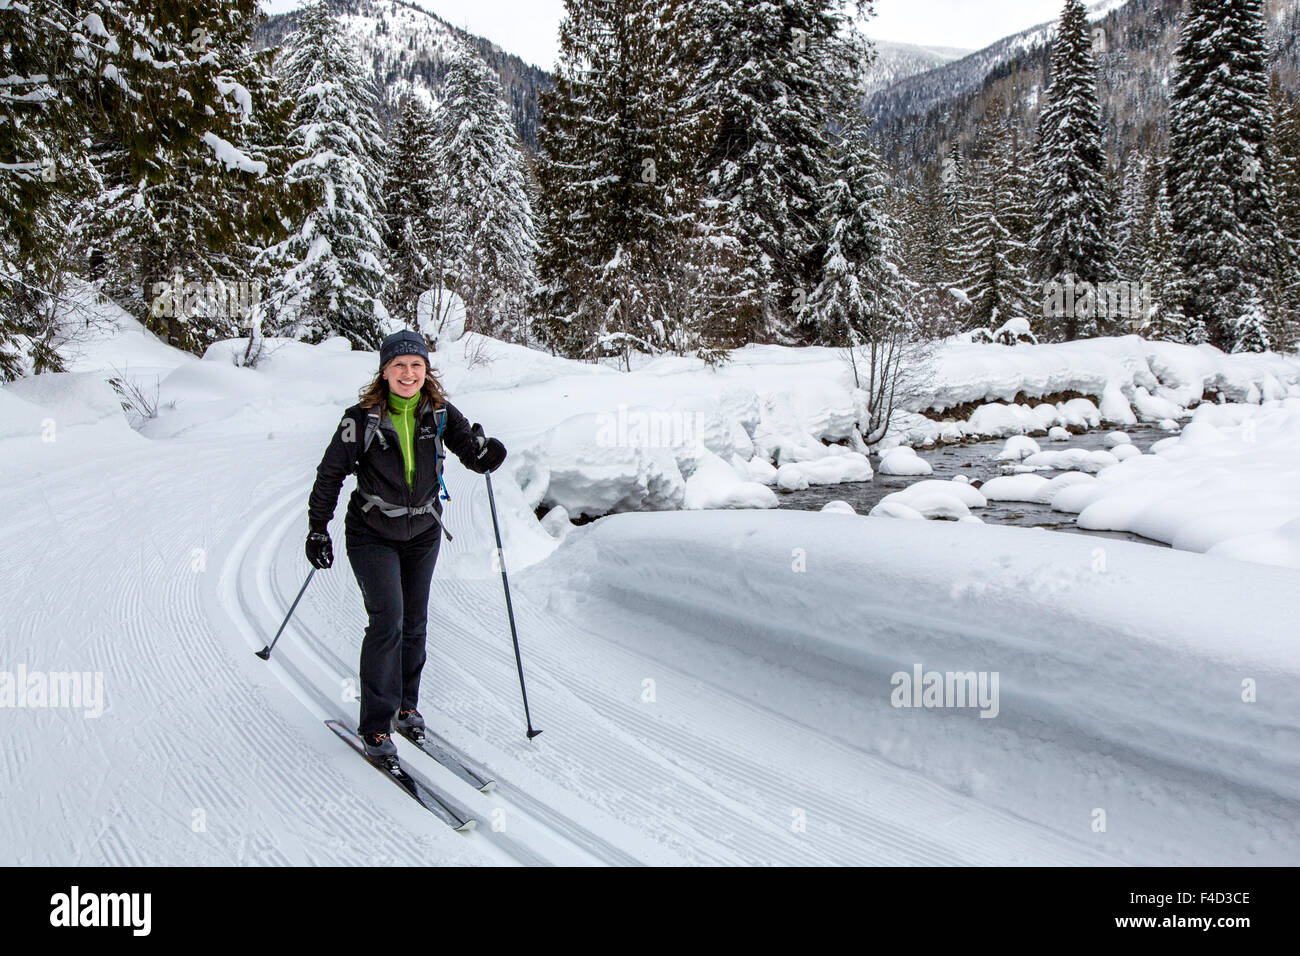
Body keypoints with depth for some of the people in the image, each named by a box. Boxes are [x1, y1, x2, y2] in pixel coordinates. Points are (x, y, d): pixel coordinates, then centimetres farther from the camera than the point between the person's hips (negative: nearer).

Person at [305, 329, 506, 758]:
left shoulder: (440, 413, -6)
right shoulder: (362, 418, -13)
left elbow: (475, 457, -4)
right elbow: (330, 474, -5)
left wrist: (486, 453, -29)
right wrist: (318, 531, -3)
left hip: (423, 532, 4)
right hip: (372, 534, -3)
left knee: (414, 624, 12)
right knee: (387, 621, -14)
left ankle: (405, 704, 32)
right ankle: (376, 724, -4)